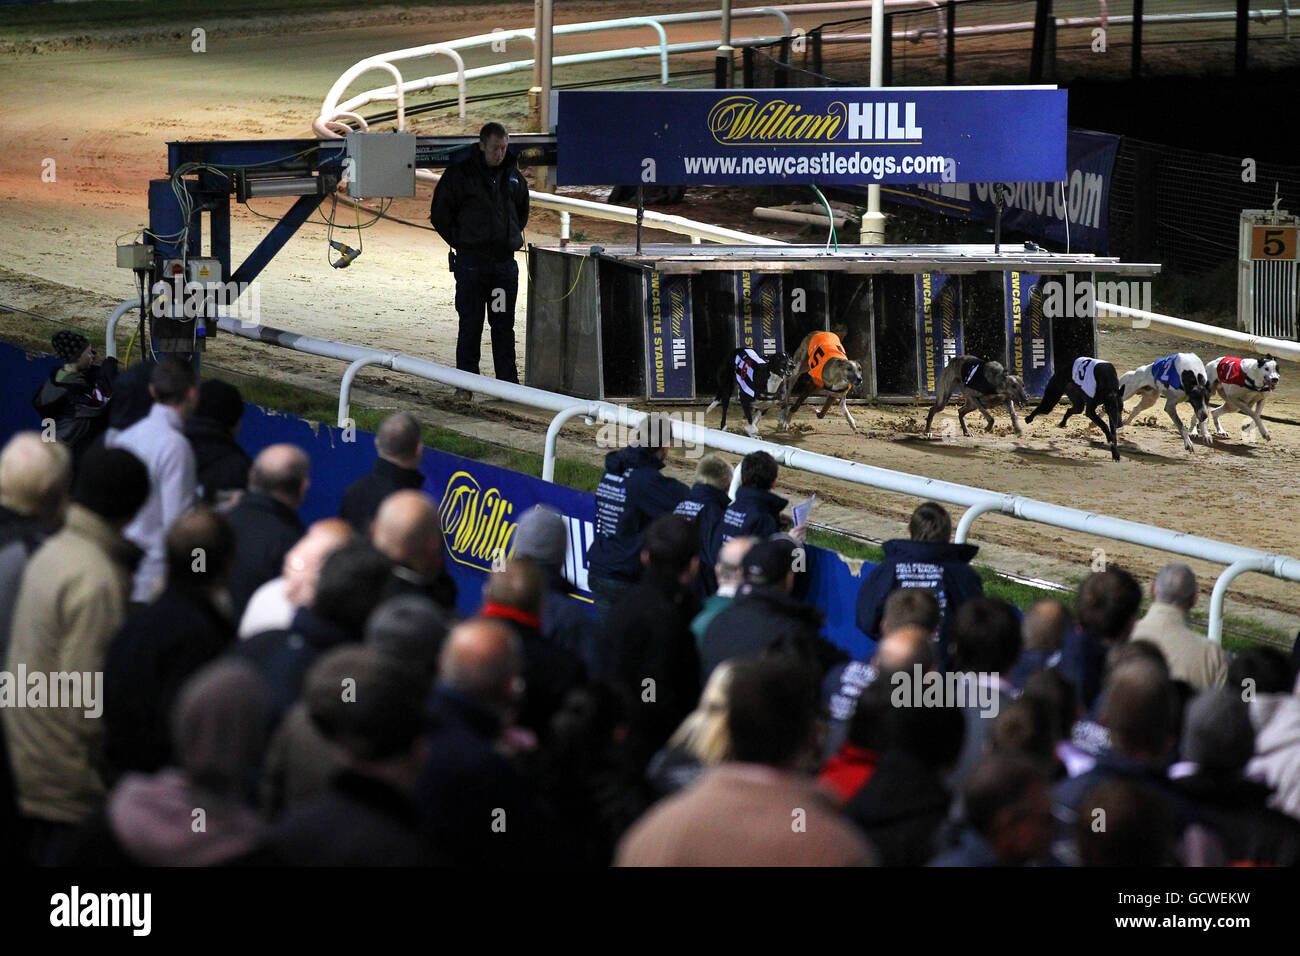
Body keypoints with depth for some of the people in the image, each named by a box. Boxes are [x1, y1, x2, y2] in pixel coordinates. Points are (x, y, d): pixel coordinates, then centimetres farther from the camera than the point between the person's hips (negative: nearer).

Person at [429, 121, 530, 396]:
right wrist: (460, 242, -4)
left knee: (504, 324, 7)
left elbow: (522, 210, 27)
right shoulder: (459, 174, -4)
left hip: (505, 260, 4)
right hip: (471, 262, -4)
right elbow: (440, 213, 0)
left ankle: (508, 381, 11)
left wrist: (513, 237, 14)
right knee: (470, 324, -2)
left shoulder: (513, 175, 9)